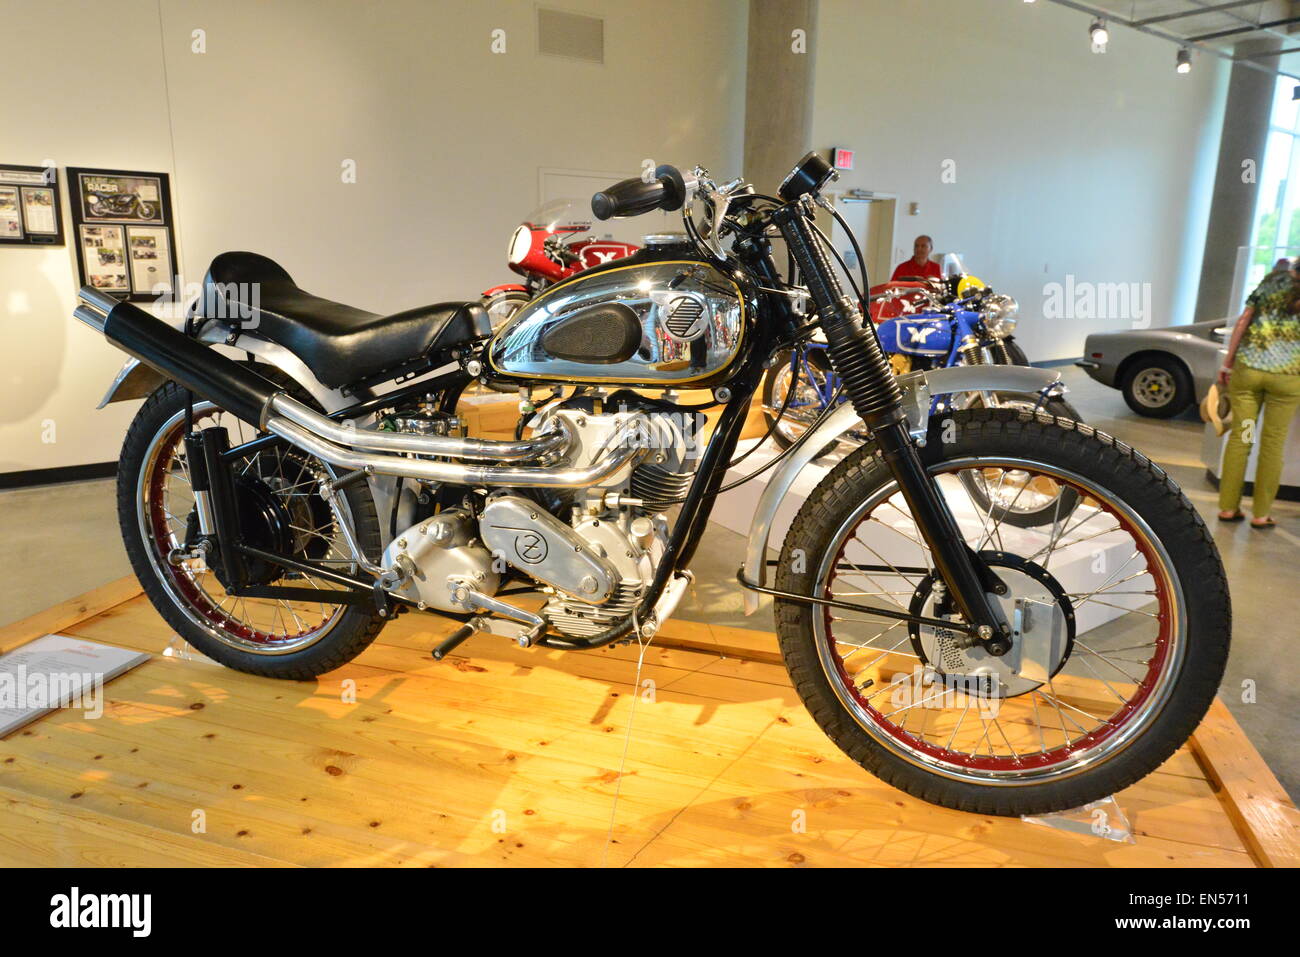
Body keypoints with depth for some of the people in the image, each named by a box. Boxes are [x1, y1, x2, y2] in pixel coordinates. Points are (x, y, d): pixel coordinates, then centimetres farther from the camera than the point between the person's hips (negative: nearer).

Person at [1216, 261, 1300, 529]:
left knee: (1239, 437, 6)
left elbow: (1243, 322, 4)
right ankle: (1260, 514, 10)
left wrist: (1228, 363, 7)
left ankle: (1228, 507, 10)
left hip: (1248, 368, 2)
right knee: (1273, 444, 6)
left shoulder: (1274, 280, 8)